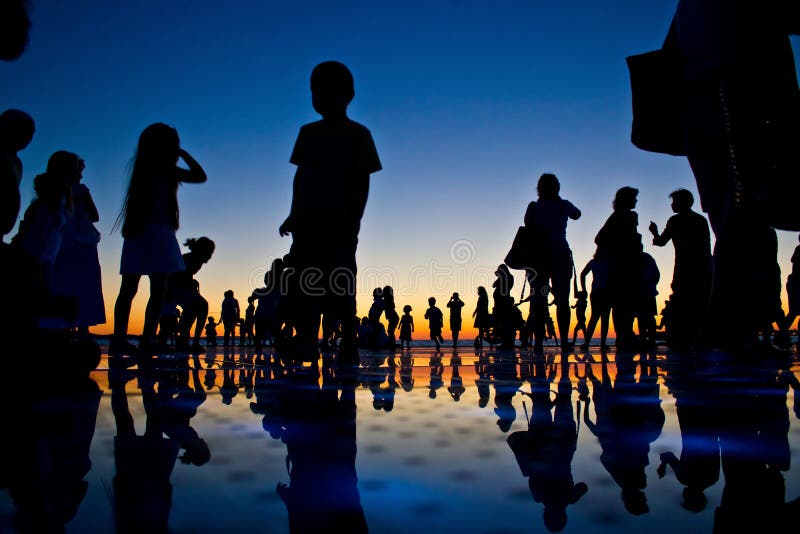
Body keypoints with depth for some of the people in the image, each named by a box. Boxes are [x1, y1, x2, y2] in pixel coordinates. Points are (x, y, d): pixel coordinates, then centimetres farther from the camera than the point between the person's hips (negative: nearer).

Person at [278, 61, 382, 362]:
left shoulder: (358, 135, 1)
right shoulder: (308, 133, 14)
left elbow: (363, 182, -3)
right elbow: (300, 176, 15)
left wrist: (354, 221, -11)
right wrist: (294, 215, 10)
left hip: (341, 224, -5)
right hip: (308, 221, 5)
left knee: (342, 286, -6)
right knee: (305, 285, 2)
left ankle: (348, 346, 0)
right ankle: (306, 342, 6)